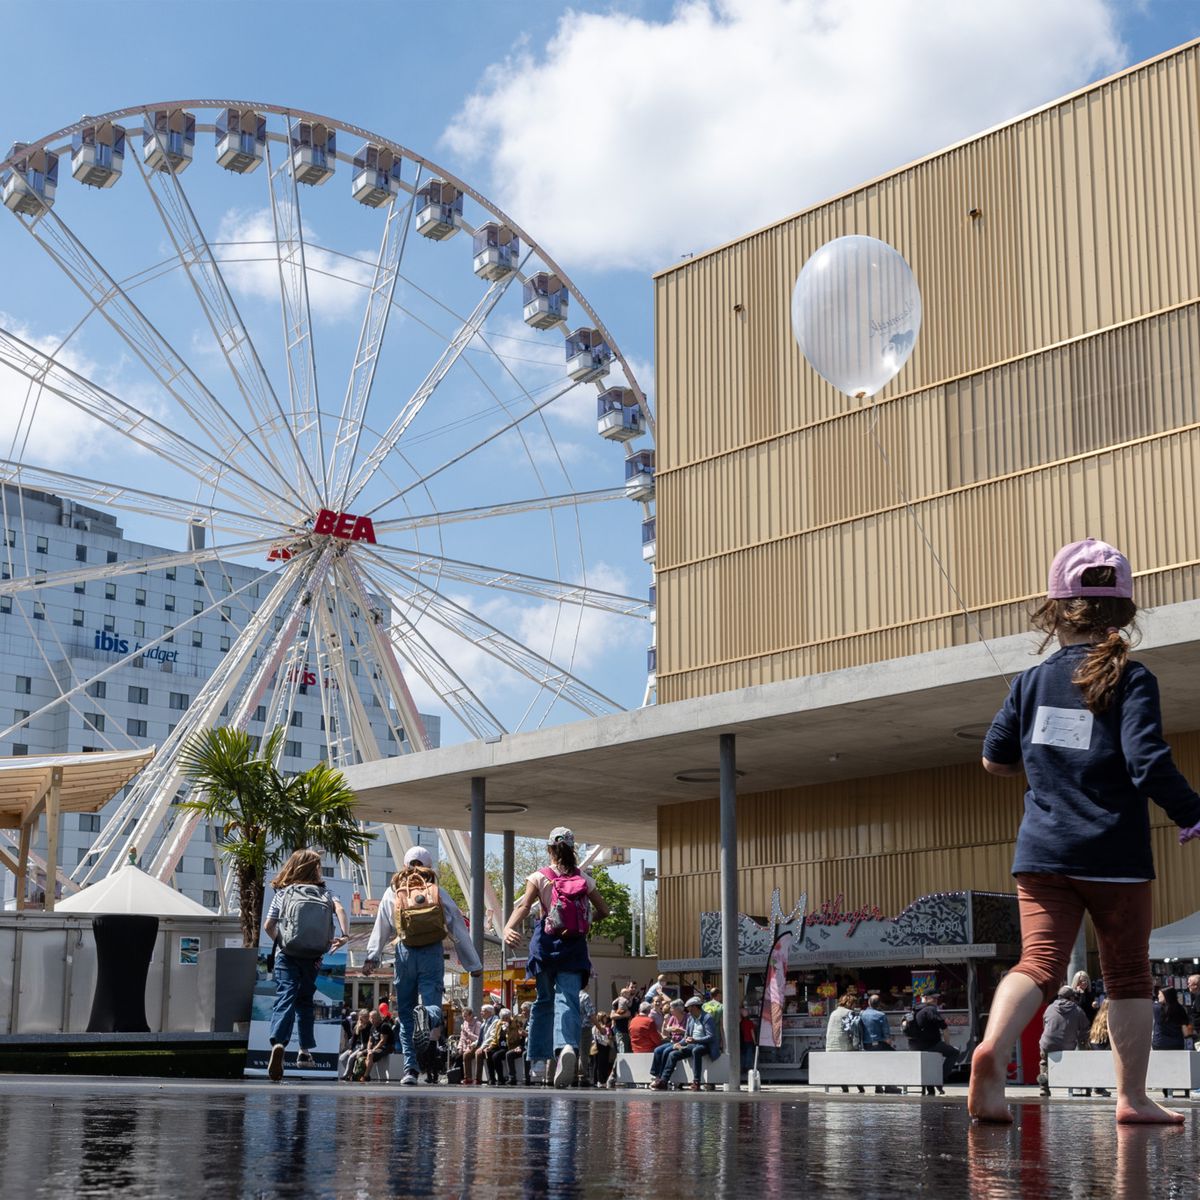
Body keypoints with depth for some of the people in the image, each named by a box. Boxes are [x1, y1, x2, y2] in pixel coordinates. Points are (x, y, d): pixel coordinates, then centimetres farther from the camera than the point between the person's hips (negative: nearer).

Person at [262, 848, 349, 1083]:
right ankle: (305, 1051, 20)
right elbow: (339, 909, -11)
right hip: (312, 956, 2)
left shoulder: (282, 893, 6)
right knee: (305, 1001, 18)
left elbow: (268, 926, 2)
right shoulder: (323, 892, 8)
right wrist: (344, 935, -11)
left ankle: (278, 1044, -36)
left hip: (287, 955, -2)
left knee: (285, 998, -12)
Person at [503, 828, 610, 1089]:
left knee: (544, 1000, 14)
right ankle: (567, 1045, -37)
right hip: (575, 945, 0)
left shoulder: (539, 877, 2)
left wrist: (508, 928, -26)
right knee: (568, 999, -10)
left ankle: (539, 1056, 16)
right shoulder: (584, 880, 8)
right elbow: (603, 911, 13)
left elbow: (524, 906, -14)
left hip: (547, 942, 0)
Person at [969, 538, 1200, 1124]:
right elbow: (1150, 764, -17)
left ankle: (992, 1046, -28)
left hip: (1042, 855, 3)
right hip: (1115, 856, -3)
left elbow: (994, 758, 13)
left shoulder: (1032, 681, 5)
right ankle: (1132, 1098, 14)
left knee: (1038, 962, -2)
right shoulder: (1131, 680, -7)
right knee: (1127, 974, 11)